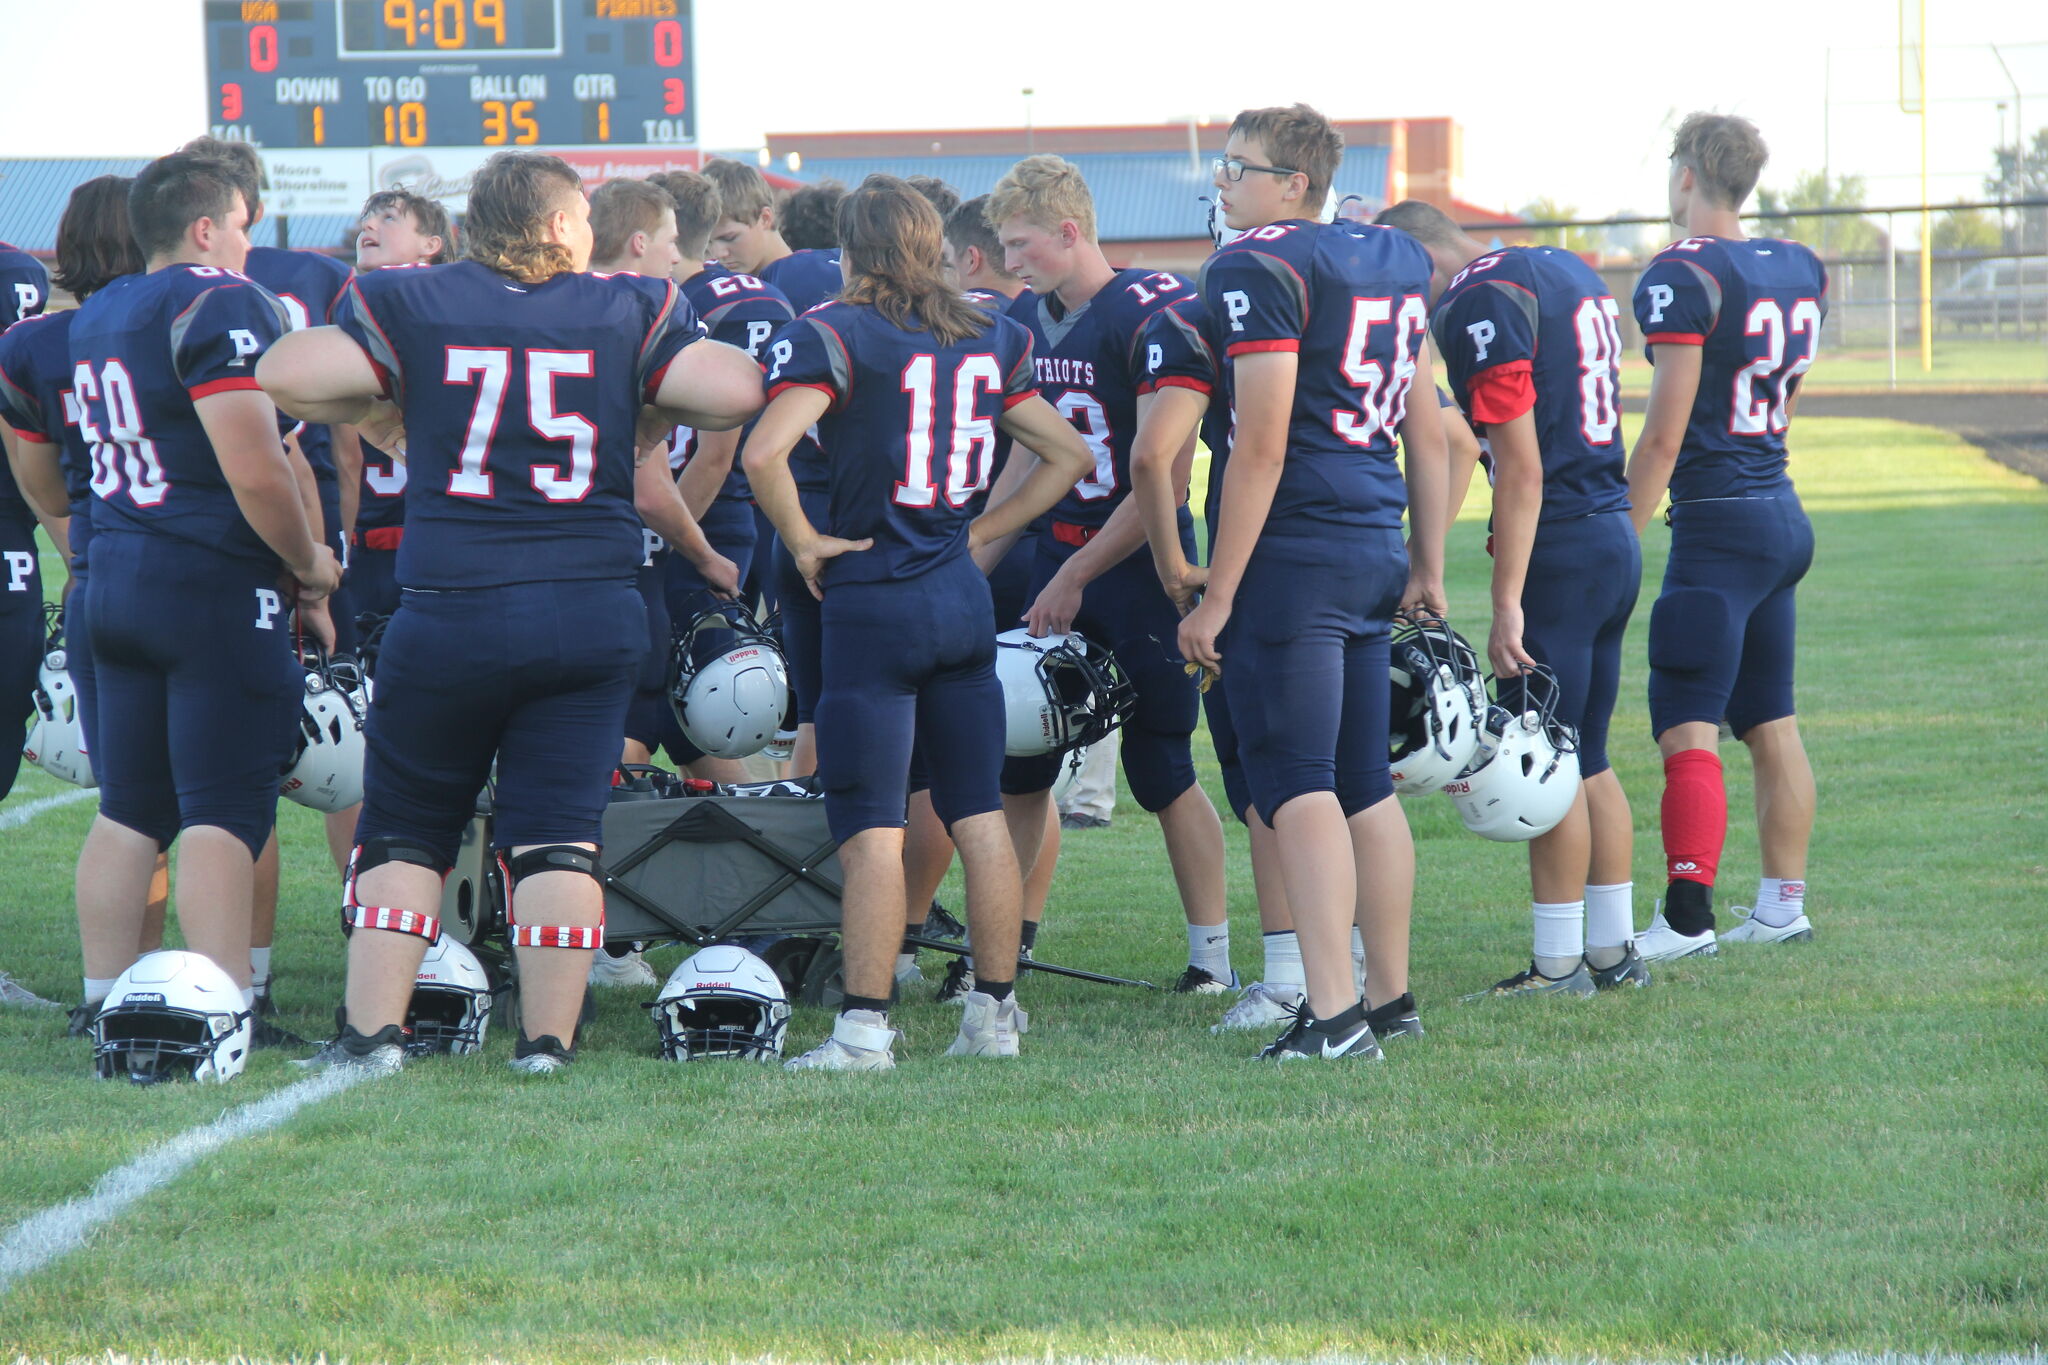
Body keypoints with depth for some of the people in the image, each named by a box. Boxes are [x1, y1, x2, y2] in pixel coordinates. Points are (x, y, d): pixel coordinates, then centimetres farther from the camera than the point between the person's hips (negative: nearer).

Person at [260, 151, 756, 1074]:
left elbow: (286, 378, -8)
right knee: (558, 833, 6)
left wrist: (378, 411, 9)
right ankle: (548, 1036, 2)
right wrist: (651, 405, 14)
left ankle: (373, 1026, 6)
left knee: (405, 827, 12)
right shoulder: (630, 313, 2)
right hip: (591, 611, 0)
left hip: (450, 613, 0)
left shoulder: (409, 306, 0)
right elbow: (737, 394, -5)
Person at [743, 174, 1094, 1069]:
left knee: (872, 828, -4)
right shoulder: (990, 339, 9)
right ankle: (995, 1013, 15)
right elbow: (1066, 456, 17)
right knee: (979, 813, 11)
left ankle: (864, 1028, -5)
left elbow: (764, 454, -23)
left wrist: (802, 541, -9)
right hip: (964, 595, 5)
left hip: (873, 601, -5)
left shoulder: (835, 335, -9)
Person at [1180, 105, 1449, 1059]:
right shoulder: (1394, 263, 14)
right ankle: (1389, 996, 20)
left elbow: (1262, 448, -17)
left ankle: (1334, 1015, -13)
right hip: (1375, 551, 8)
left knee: (1296, 786, -8)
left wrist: (1216, 595, -14)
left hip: (1293, 553, -8)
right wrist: (1426, 565, 26)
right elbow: (1425, 432, 19)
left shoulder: (1258, 270, -12)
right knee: (1364, 782, 15)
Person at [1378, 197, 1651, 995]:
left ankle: (1559, 964, 4)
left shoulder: (1482, 306, -15)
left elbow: (1522, 467, -18)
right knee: (1587, 759, 15)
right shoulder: (1569, 272, 14)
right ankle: (1614, 950, 20)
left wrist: (1508, 604, -18)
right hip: (1616, 539, 9)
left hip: (1558, 545, -9)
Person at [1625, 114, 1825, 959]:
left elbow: (1665, 434, -15)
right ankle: (1783, 908, 19)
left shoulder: (1684, 278, -14)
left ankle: (1687, 916, -14)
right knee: (1770, 724, 14)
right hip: (1784, 517, 8)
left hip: (1717, 527, -8)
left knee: (1688, 728, -9)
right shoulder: (1800, 272, 10)